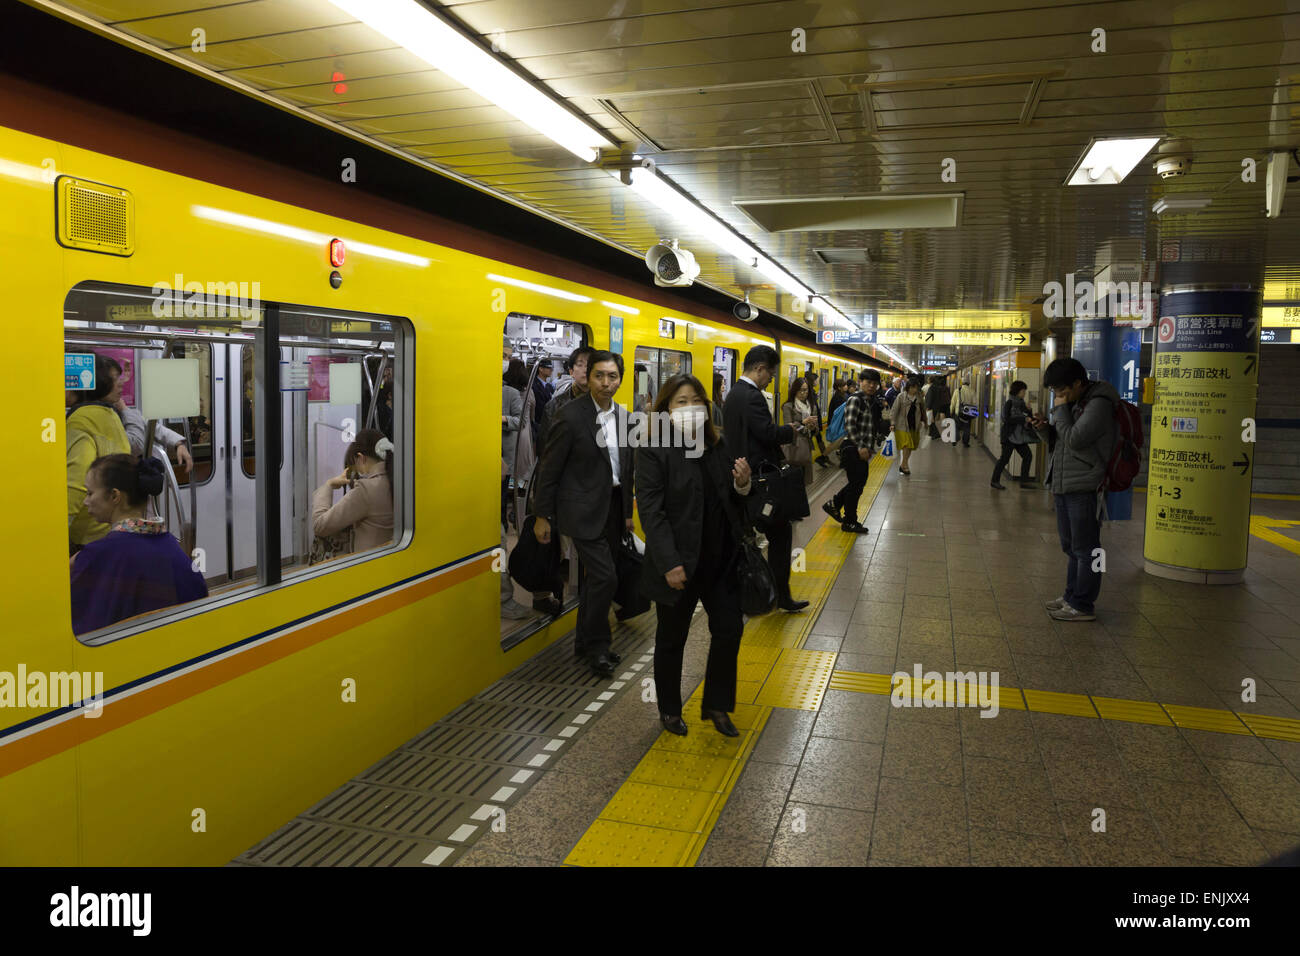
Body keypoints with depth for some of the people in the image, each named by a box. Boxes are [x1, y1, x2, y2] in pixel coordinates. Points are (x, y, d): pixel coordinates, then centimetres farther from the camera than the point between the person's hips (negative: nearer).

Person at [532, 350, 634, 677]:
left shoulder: (624, 417, 7)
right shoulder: (571, 415, -12)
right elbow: (549, 468, -9)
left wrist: (627, 512, 16)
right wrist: (543, 516, -8)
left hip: (612, 510, 6)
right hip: (584, 511, -6)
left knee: (595, 578, 15)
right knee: (605, 577, -10)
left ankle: (585, 644, 29)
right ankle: (597, 646, 8)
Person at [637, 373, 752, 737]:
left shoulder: (717, 446, 7)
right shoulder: (654, 451, -12)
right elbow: (650, 510, -17)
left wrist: (741, 485, -9)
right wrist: (670, 564, -23)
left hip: (721, 560, 6)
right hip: (679, 565, -5)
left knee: (729, 630, 11)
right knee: (671, 639, 11)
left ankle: (716, 705, 30)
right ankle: (670, 711, 31)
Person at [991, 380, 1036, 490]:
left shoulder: (1021, 403, 11)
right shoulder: (1009, 403, -11)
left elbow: (1027, 416, 17)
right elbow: (1007, 419, -20)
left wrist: (1028, 410, -3)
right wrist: (1024, 419, -22)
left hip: (1019, 436, 8)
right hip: (1009, 436, -8)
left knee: (1028, 455, 2)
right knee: (1005, 458, -3)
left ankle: (1024, 481, 10)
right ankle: (994, 481, 9)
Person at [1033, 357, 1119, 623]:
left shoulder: (1098, 404, -14)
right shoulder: (1072, 403, 15)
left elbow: (1074, 440, -22)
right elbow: (1059, 443, 20)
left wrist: (1060, 410, -12)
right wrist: (1045, 428, 1)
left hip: (1085, 489, -10)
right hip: (1065, 487, 10)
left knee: (1085, 549, -2)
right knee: (1071, 547, 18)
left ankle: (1083, 605, 5)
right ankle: (1072, 596, 29)